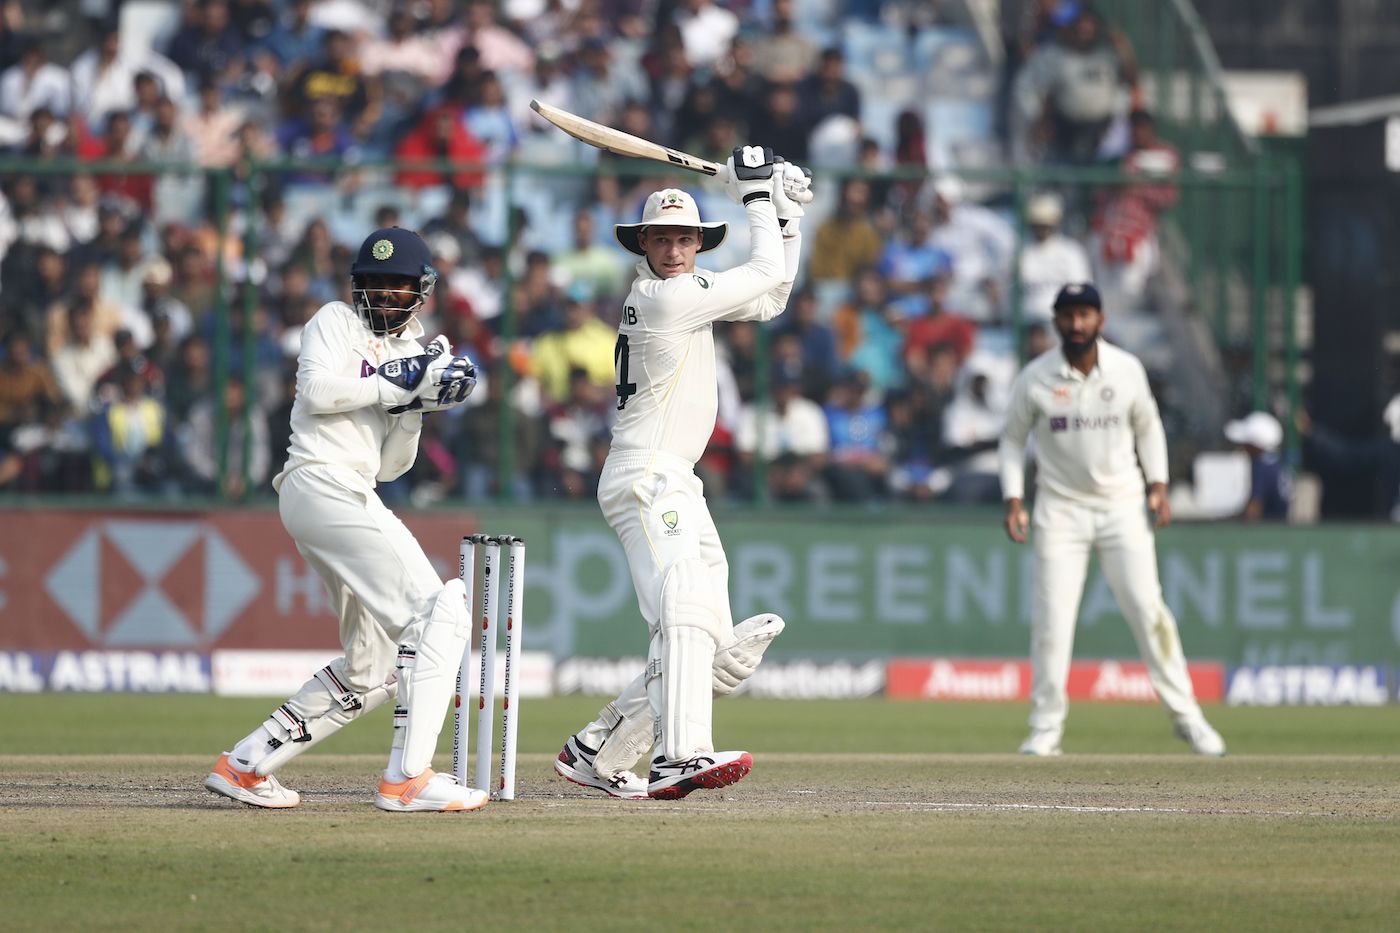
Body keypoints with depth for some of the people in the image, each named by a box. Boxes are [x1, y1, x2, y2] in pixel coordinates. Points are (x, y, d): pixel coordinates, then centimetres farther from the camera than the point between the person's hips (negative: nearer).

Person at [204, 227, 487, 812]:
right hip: (325, 484, -9)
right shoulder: (336, 323, 4)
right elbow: (317, 391, -14)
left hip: (354, 497, 9)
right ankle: (408, 777, -24)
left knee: (371, 671, 12)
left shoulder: (407, 351, 23)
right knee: (439, 613, -18)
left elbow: (390, 466, 16)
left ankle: (245, 765, 16)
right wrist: (398, 383, -11)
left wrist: (415, 402, 1)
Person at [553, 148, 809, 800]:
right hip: (646, 479, -10)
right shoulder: (664, 296, -11)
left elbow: (770, 300, 23)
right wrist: (755, 196, 3)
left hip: (676, 486, 10)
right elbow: (767, 275, -7)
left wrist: (785, 213, 17)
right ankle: (680, 756, -45)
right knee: (685, 612, -29)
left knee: (716, 647, 8)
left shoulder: (684, 288, 17)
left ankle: (595, 753, 11)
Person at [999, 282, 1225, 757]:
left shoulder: (1127, 370, -4)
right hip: (1060, 509, 0)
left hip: (1122, 505, 1)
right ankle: (1046, 727, 6)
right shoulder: (1035, 378, -7)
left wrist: (1158, 485, 0)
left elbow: (1147, 426, 11)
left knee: (1148, 609, -7)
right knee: (1052, 620, -5)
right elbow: (1013, 438, 5)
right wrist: (1013, 500, -5)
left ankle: (1185, 714, 2)